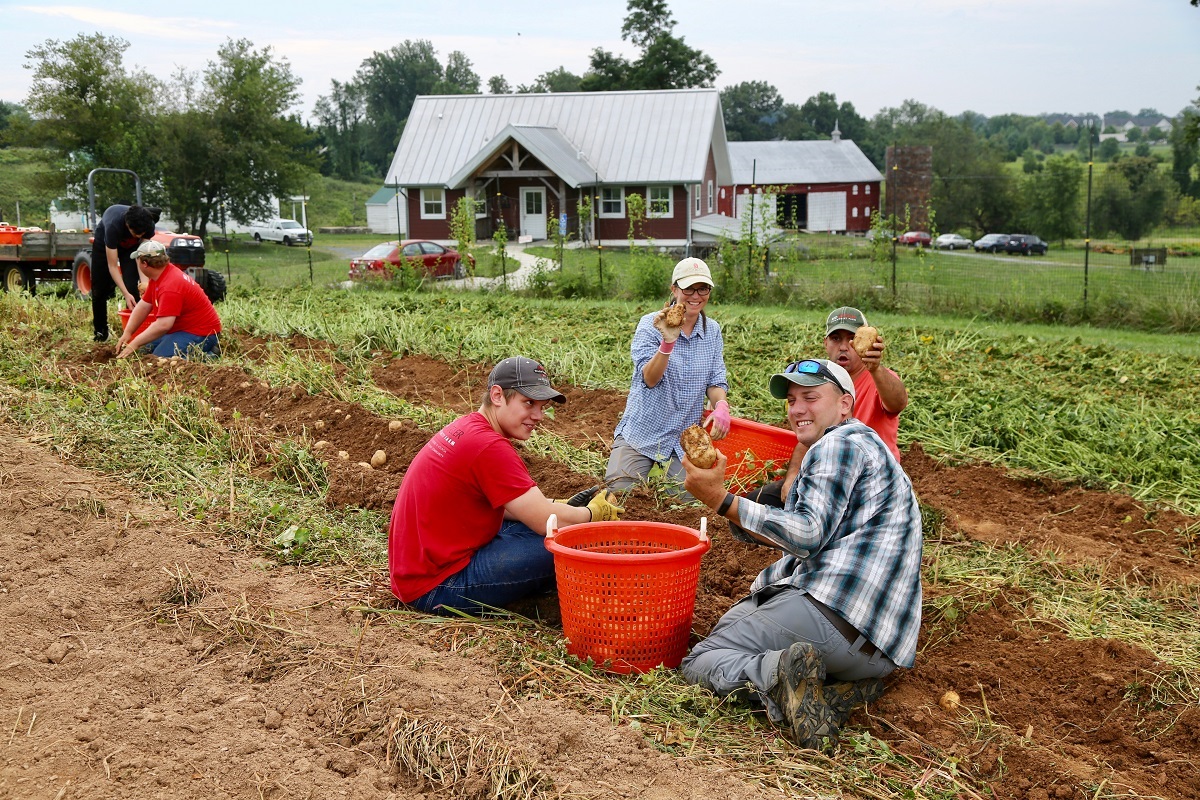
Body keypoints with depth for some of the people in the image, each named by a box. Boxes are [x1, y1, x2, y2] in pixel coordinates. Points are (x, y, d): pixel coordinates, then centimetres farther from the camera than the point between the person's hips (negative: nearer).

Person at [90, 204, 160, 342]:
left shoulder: (148, 225, -35)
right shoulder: (113, 226, -44)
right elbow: (112, 266, -39)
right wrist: (125, 294, -46)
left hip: (130, 245, 2)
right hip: (104, 242, -2)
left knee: (131, 287, -16)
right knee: (100, 290, 0)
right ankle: (100, 331, 17)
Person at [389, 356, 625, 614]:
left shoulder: (467, 427, 9)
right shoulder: (490, 447, -22)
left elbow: (506, 506, 19)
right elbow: (547, 521, -21)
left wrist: (564, 506, 8)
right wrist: (595, 513, -1)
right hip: (435, 587, -11)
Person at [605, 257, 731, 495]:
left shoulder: (713, 331, 3)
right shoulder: (650, 325, -11)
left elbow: (715, 380, 4)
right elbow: (649, 379, -20)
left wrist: (721, 406, -18)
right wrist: (667, 343, -36)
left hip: (685, 438, 3)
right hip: (642, 431, -3)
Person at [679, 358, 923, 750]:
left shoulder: (840, 443, -3)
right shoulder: (868, 446, 28)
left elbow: (810, 534, -16)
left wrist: (722, 500, -16)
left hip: (831, 612, -10)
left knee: (699, 660, -3)